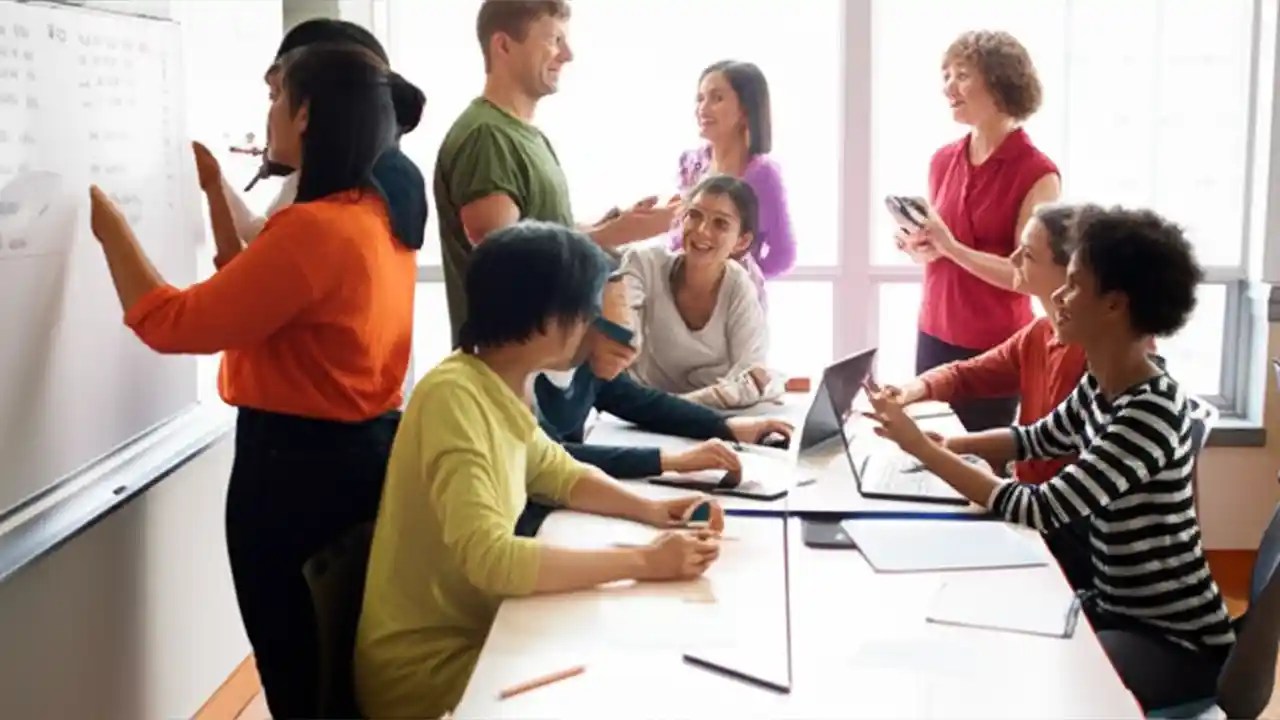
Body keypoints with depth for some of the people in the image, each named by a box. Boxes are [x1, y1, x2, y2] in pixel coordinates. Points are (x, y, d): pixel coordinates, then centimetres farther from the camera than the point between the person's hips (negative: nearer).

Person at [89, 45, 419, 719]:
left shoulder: (312, 228, -24)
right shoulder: (380, 216, 4)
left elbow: (173, 323, -19)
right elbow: (260, 288, 20)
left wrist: (109, 226, -8)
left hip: (297, 464, -9)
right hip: (366, 448, 9)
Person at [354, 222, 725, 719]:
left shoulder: (499, 389, 2)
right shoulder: (454, 396, -24)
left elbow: (561, 474, 17)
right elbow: (491, 560, -32)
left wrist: (651, 510, 0)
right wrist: (642, 563, -27)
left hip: (475, 635, 8)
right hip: (429, 669, -8)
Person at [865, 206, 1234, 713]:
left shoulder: (1152, 413, -28)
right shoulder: (1099, 387, 1)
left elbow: (1045, 510, -31)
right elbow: (1039, 439, 19)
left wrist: (922, 449, -26)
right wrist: (953, 444, 1)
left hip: (1176, 642, -8)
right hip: (1116, 608, 8)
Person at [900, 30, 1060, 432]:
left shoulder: (1036, 173, -12)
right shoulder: (942, 161, 6)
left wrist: (951, 247, -23)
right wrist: (920, 248, -4)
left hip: (996, 346, -6)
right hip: (935, 334, 6)